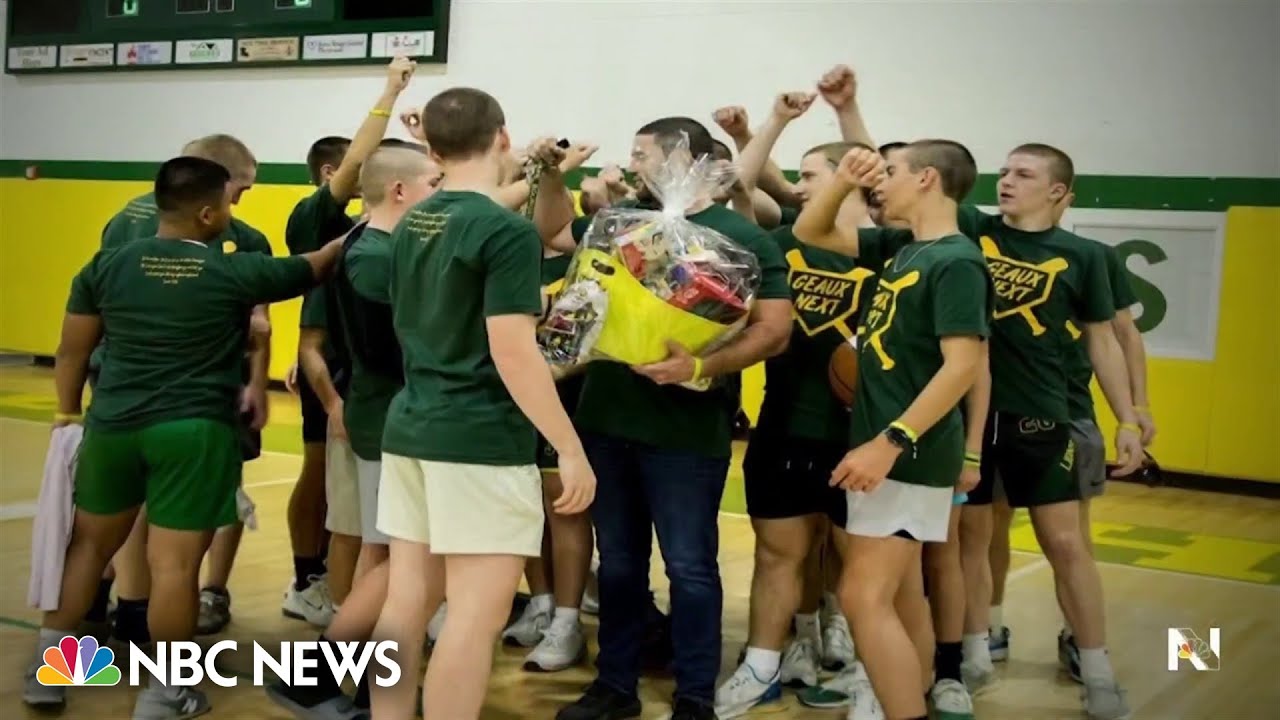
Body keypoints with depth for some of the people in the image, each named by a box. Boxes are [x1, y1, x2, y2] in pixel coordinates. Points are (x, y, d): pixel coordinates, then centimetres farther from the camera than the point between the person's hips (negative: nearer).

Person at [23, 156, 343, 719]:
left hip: (112, 425, 4)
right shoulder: (236, 271, -5)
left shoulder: (107, 266, 5)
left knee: (89, 544, 20)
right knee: (175, 563, 1)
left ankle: (48, 667, 27)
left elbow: (71, 353, 11)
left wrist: (67, 414, 24)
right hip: (195, 431, -4)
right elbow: (315, 268, 8)